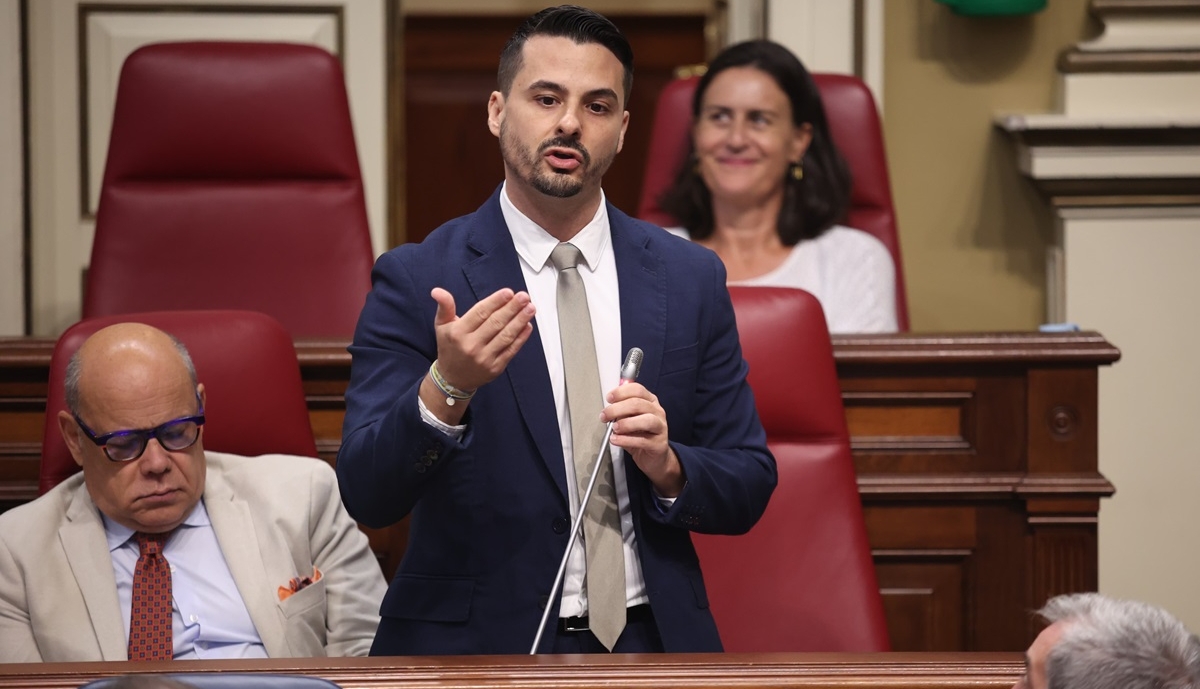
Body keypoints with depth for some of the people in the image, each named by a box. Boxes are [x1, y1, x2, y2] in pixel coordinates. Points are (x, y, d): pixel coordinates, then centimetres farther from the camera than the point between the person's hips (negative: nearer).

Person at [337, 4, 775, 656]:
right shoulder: (415, 280, -5)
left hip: (648, 640, 4)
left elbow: (749, 488, 6)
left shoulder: (691, 279, 4)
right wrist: (446, 389, -29)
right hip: (477, 647, -4)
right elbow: (366, 496, -13)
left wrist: (668, 466, -13)